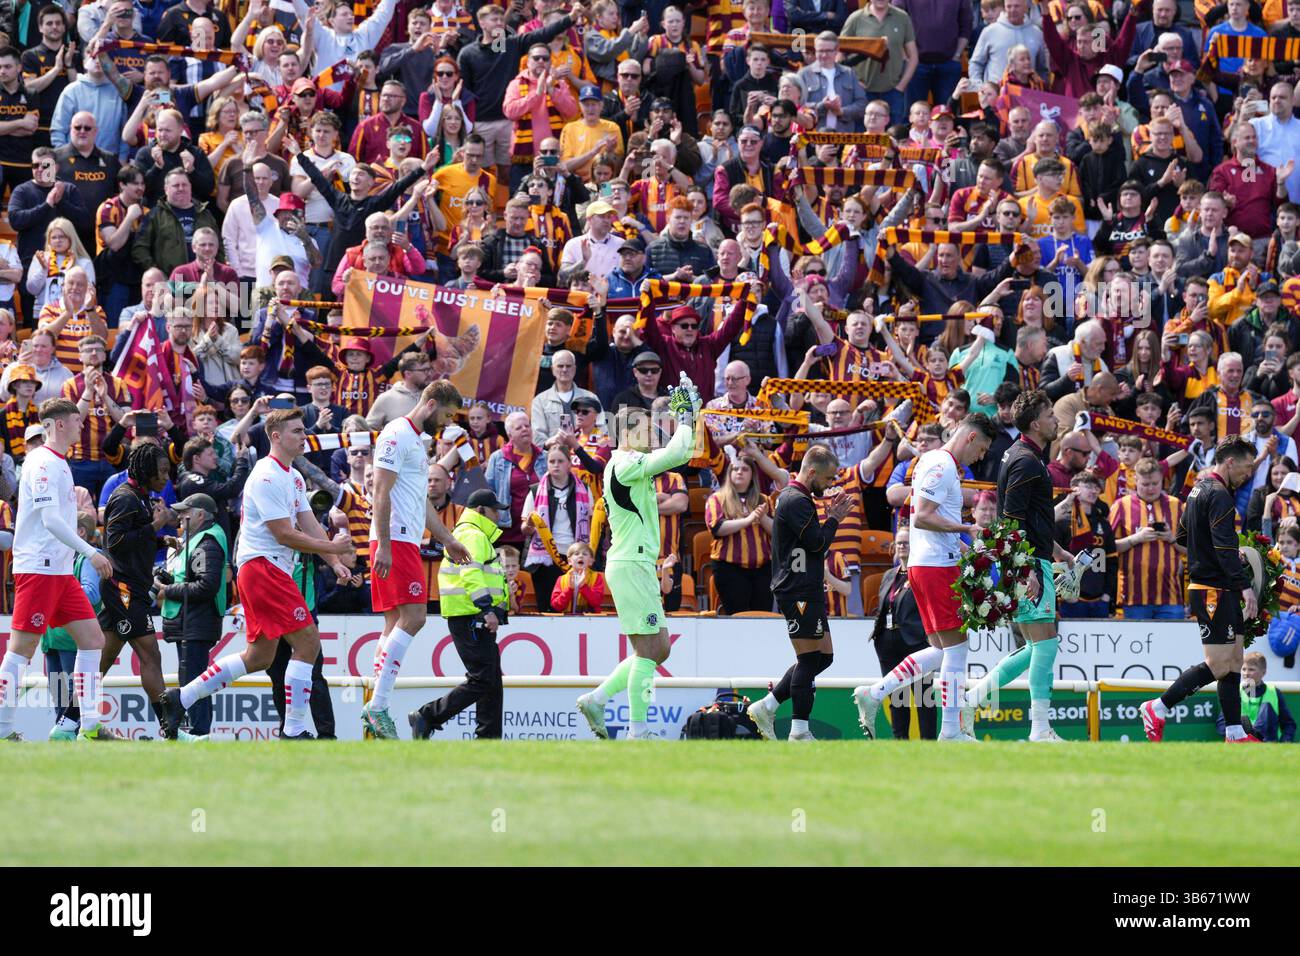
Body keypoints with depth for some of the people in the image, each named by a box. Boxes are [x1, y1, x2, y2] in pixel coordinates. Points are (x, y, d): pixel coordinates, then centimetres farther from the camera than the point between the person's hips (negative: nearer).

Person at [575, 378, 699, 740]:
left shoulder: (633, 464, 17)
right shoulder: (625, 465, -13)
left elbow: (680, 454, 28)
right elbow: (676, 453, -22)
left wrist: (686, 417, 17)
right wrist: (686, 417, -8)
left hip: (639, 566, 10)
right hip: (630, 565, -10)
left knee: (660, 648, 12)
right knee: (648, 650, -8)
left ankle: (596, 699, 13)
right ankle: (638, 732, -6)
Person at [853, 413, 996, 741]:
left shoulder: (933, 462, 20)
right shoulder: (942, 466, -12)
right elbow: (922, 518, -20)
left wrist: (964, 548, 23)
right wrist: (966, 528, -17)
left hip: (922, 564, 10)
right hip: (938, 566, -10)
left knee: (942, 650, 11)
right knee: (955, 647, -6)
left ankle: (873, 693, 8)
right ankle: (951, 731, -4)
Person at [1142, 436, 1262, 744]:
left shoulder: (1199, 490, 16)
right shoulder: (1219, 496, -15)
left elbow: (1182, 538, 26)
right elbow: (1225, 547, -25)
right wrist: (1245, 585, -29)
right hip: (1215, 590, -11)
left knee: (1234, 661, 9)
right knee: (1218, 665, -10)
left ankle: (1235, 732, 9)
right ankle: (1158, 709, -3)